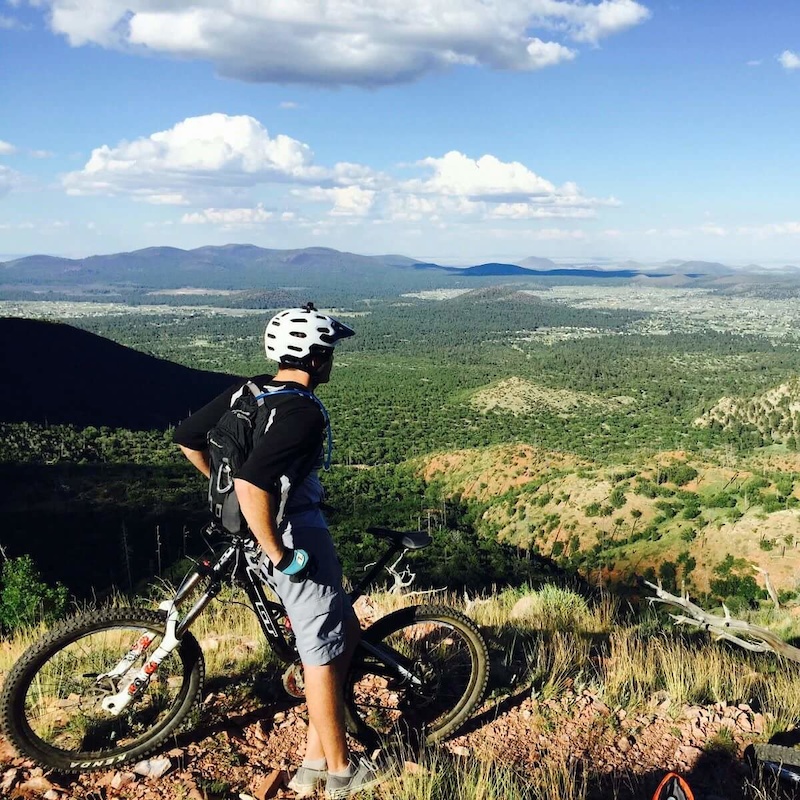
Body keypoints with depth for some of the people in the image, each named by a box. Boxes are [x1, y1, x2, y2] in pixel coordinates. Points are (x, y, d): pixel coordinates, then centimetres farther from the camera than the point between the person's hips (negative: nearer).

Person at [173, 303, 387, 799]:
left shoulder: (246, 391, 4)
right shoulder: (303, 412, -22)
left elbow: (186, 438, 13)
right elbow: (253, 484, -35)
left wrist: (222, 486, 23)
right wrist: (278, 555, -24)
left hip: (282, 531, 10)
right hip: (297, 537, -10)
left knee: (344, 633, 20)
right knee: (325, 653, 6)